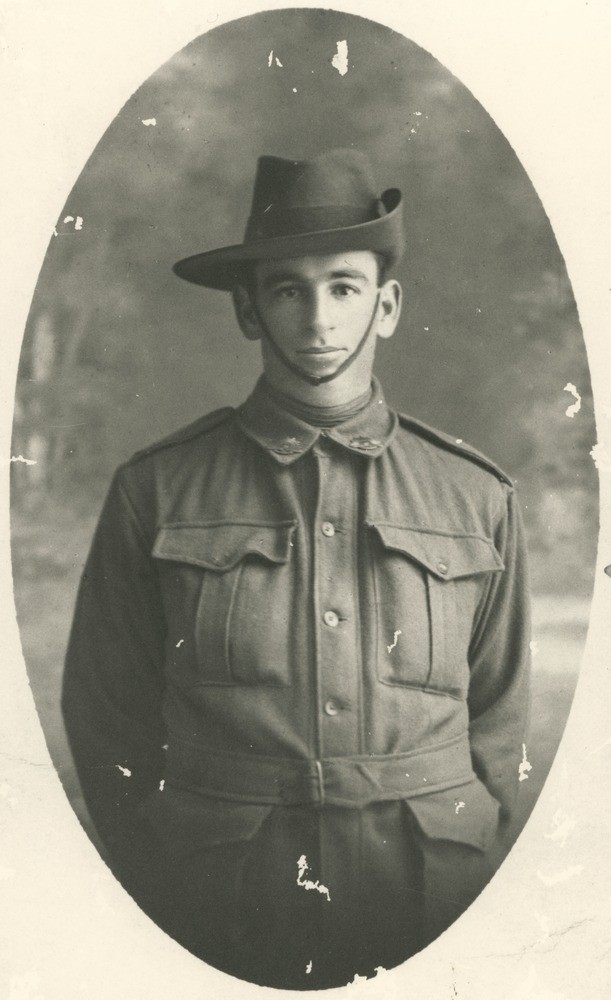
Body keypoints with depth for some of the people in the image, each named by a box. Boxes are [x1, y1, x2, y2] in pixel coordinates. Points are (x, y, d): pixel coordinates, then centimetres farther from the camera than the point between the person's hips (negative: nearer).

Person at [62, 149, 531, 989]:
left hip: (429, 919, 1)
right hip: (214, 918, -1)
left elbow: (501, 730, 9)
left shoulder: (480, 500, 4)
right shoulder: (154, 492, 0)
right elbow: (107, 727, 4)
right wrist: (172, 899, -1)